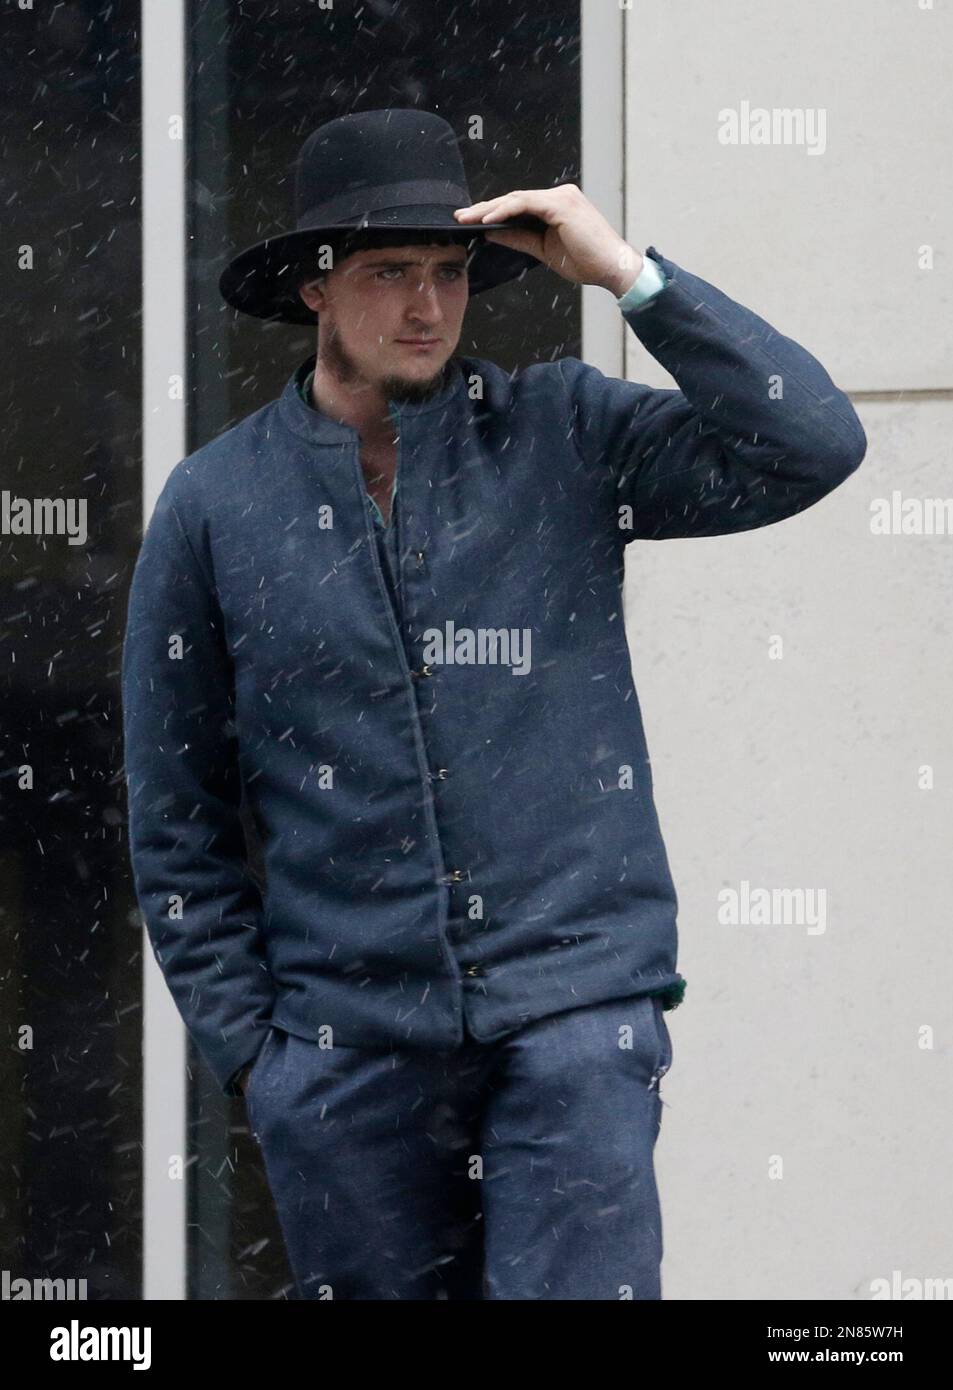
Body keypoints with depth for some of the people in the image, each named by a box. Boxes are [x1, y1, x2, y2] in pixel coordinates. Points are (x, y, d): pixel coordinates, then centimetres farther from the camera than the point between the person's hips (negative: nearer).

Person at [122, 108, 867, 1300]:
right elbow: (176, 818, 9)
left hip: (574, 1010, -1)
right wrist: (244, 1045, 4)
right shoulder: (215, 505, 5)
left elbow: (811, 448, -8)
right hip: (350, 1043, 1)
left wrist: (629, 274, -11)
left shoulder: (563, 434, 4)